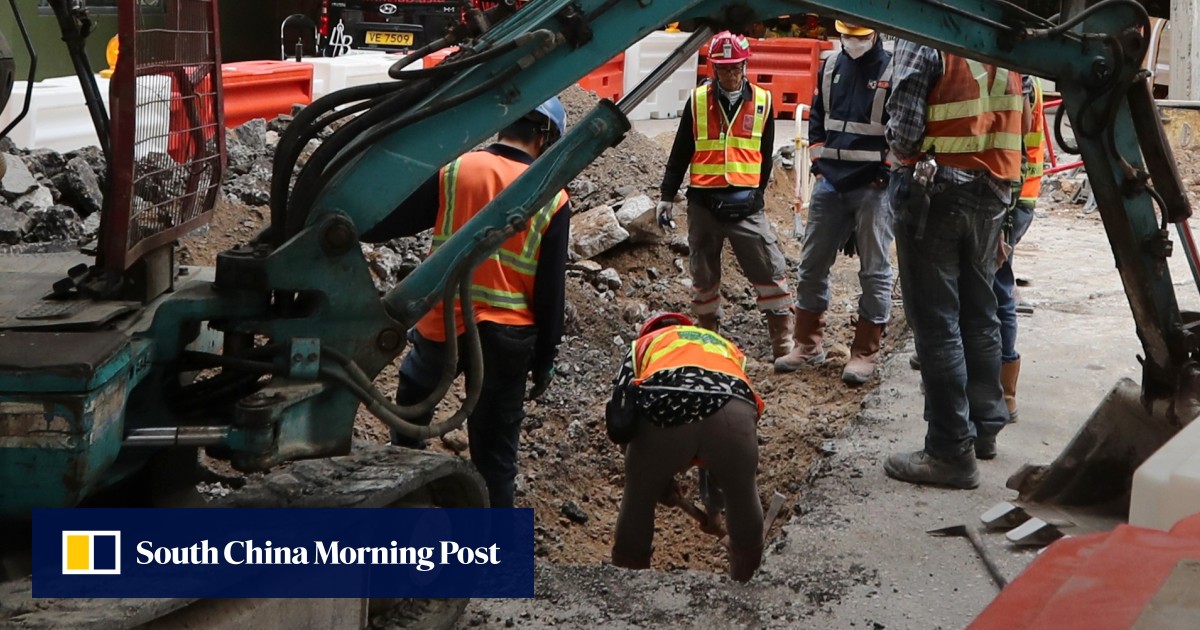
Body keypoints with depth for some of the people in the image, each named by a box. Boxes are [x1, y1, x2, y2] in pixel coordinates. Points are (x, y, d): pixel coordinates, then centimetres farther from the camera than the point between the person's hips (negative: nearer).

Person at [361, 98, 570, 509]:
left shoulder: (455, 171, -5)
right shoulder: (553, 200, -2)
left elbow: (389, 223, -2)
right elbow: (551, 291, -1)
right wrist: (544, 359, 7)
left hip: (444, 325, 0)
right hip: (508, 338, 0)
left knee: (415, 389, 32)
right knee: (495, 451, 11)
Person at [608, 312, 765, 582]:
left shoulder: (644, 342, 37)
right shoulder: (726, 345, 45)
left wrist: (657, 475, 32)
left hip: (664, 407, -1)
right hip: (733, 410, 2)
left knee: (637, 503, 24)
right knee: (742, 497, 29)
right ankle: (741, 589, 44)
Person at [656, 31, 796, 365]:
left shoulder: (762, 102, 4)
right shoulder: (698, 101, 3)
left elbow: (765, 155, 12)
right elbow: (680, 153, 8)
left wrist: (756, 192, 9)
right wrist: (666, 196, 6)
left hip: (745, 203, -1)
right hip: (703, 202, 1)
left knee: (770, 271, -6)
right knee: (703, 273, 10)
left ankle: (783, 342, 1)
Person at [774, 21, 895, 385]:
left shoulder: (894, 70, -6)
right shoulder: (830, 68, 12)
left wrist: (888, 169, -10)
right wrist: (817, 158, 11)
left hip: (873, 187, -6)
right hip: (829, 184, 6)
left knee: (874, 272, 0)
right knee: (812, 265, 8)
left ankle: (865, 352, 6)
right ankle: (809, 345, 19)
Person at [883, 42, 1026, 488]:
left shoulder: (923, 39, -11)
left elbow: (903, 129, -14)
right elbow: (1015, 122, 11)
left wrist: (904, 152, 6)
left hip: (936, 188, -6)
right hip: (993, 191, 7)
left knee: (936, 322, -3)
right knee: (980, 313, 18)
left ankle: (952, 450, -2)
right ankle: (985, 426, 28)